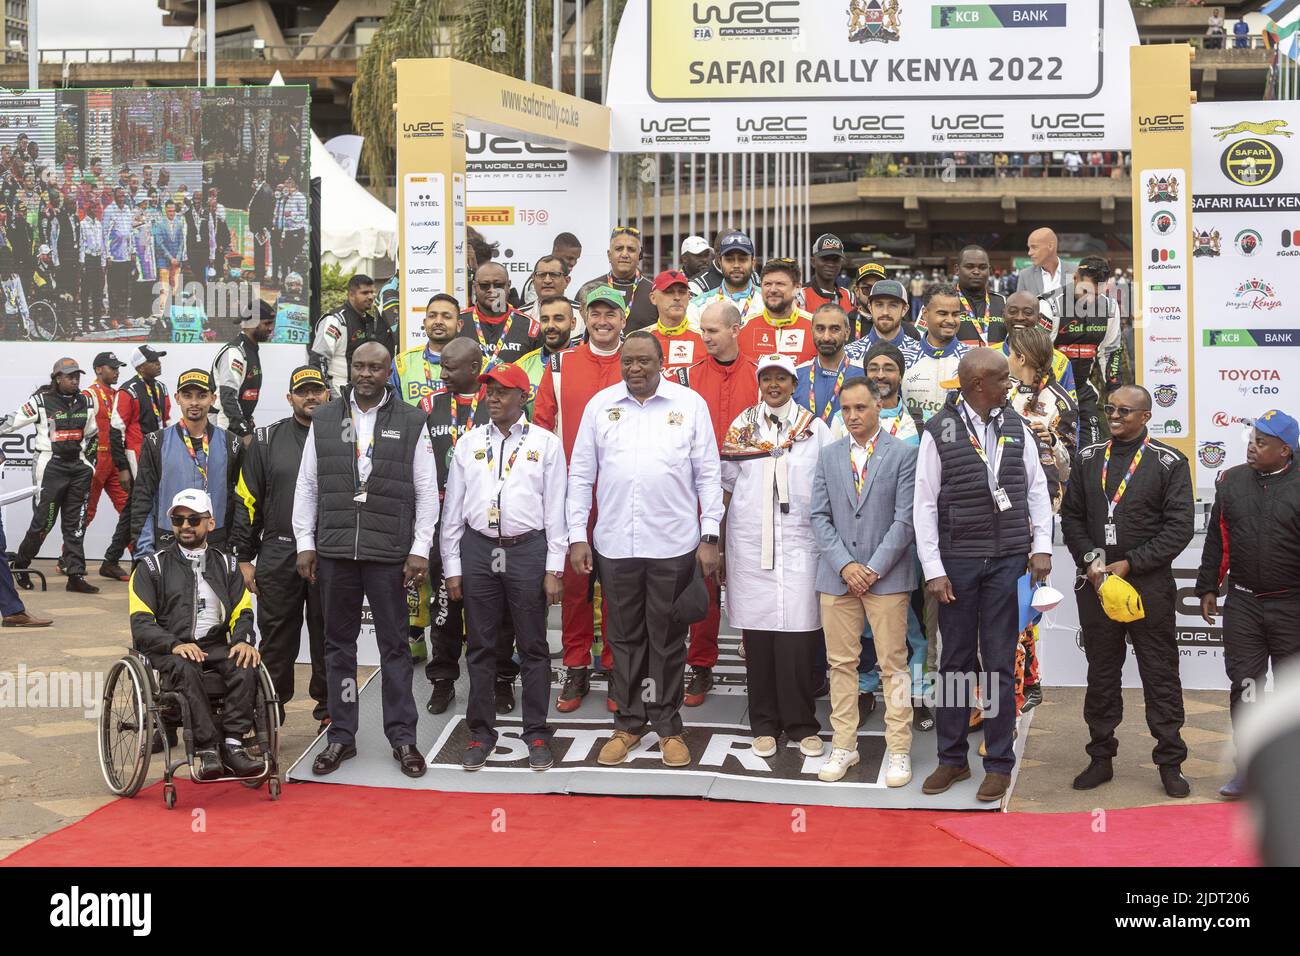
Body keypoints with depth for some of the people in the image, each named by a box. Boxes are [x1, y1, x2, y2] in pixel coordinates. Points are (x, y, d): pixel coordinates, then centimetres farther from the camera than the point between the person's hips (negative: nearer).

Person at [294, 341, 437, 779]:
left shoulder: (411, 422, 3)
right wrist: (305, 543, 3)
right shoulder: (324, 419, 8)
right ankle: (341, 735, 18)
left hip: (389, 553, -2)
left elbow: (427, 492, 2)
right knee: (338, 644, 9)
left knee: (394, 645, 4)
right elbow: (307, 485, 10)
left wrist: (420, 550, -5)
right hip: (334, 551, 2)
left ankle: (402, 736, 13)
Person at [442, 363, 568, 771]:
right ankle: (480, 732, 18)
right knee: (481, 646, 9)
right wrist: (452, 567, 5)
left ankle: (537, 733, 15)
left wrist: (554, 569, -4)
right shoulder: (469, 444, 8)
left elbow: (555, 509, 0)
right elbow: (453, 509, 9)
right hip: (477, 550, 2)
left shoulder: (546, 443, 2)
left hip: (527, 550, -2)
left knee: (533, 646, 5)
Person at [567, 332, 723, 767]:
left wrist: (709, 537, -2)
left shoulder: (690, 404, 1)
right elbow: (581, 475, 8)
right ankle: (628, 723, 23)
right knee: (624, 638, 11)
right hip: (614, 545, 2)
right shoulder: (600, 404, 5)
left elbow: (708, 475, 2)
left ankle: (668, 726, 20)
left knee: (668, 639, 8)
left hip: (673, 544, -2)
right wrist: (577, 535, 3)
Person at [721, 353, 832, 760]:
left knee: (798, 632, -5)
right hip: (750, 542, 1)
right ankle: (764, 723, 13)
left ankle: (801, 723, 6)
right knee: (757, 629, 2)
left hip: (799, 540, -1)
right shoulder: (742, 426, 9)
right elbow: (726, 486, 12)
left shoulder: (814, 428, 6)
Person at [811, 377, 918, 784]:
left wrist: (873, 568, -10)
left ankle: (898, 750, 7)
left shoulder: (904, 454, 0)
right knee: (841, 663, 6)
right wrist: (845, 565, -6)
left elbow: (905, 518, -5)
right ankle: (844, 746, 15)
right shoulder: (828, 456, 11)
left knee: (893, 664, 0)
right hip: (836, 577, 3)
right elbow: (820, 516, 7)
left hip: (887, 577, -3)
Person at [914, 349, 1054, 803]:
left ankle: (999, 764, 13)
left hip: (1009, 559, 2)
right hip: (957, 560, -1)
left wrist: (1041, 547, 0)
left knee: (1000, 663, 4)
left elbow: (1037, 489, 11)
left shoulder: (1016, 428, 5)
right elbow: (924, 505, -3)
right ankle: (952, 758, 20)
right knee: (956, 659, 8)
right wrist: (933, 570, -7)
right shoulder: (939, 432, -4)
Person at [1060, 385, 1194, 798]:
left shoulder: (1168, 462, -2)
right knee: (1101, 675, 11)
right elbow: (1071, 516, 11)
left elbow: (1179, 527, -7)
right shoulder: (1089, 459, 10)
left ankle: (1170, 763, 12)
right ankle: (1101, 759, 20)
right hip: (1097, 584, 4)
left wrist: (1130, 563, -12)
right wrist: (1089, 561, -5)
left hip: (1151, 585, -3)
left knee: (1161, 677, 2)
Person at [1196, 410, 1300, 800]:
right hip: (1242, 603, 3)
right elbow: (1217, 539, 10)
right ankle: (1248, 769, 13)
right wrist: (1208, 588, 9)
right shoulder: (1231, 481, 4)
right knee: (1245, 687, 4)